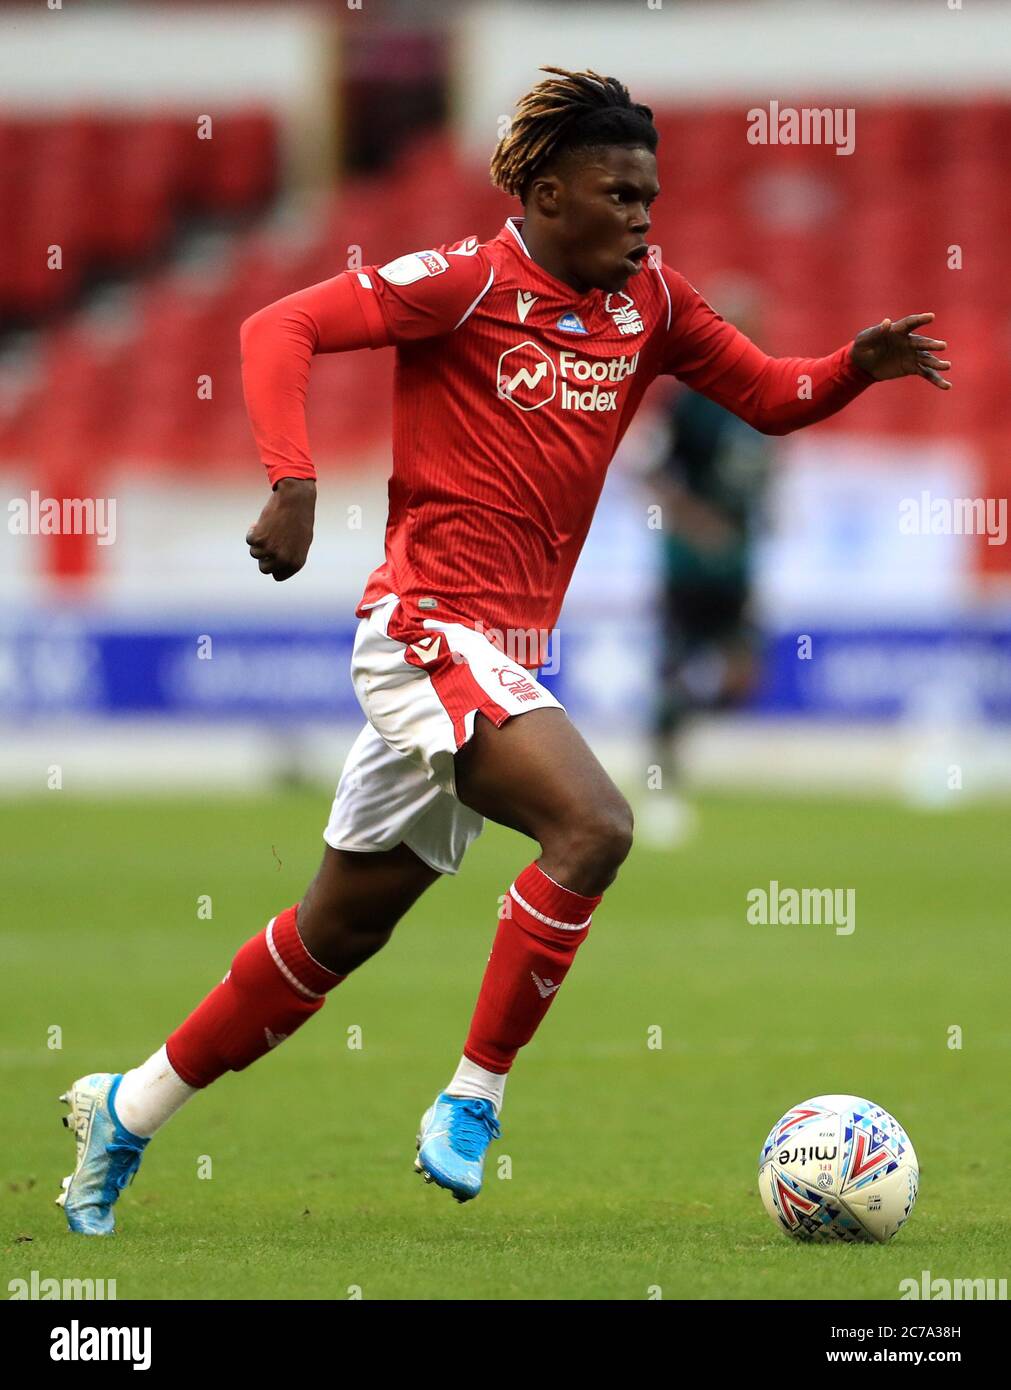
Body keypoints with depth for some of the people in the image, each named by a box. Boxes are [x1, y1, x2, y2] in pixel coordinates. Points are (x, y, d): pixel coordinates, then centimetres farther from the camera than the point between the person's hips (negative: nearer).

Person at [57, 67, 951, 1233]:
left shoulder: (647, 301, 9)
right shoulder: (469, 282, -11)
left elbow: (769, 396, 14)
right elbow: (280, 331, -12)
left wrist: (856, 367, -6)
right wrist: (293, 481, -24)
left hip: (507, 655, 8)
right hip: (429, 629, -8)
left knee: (339, 933, 14)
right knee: (593, 826, -26)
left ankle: (128, 1110, 26)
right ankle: (471, 1101, -17)